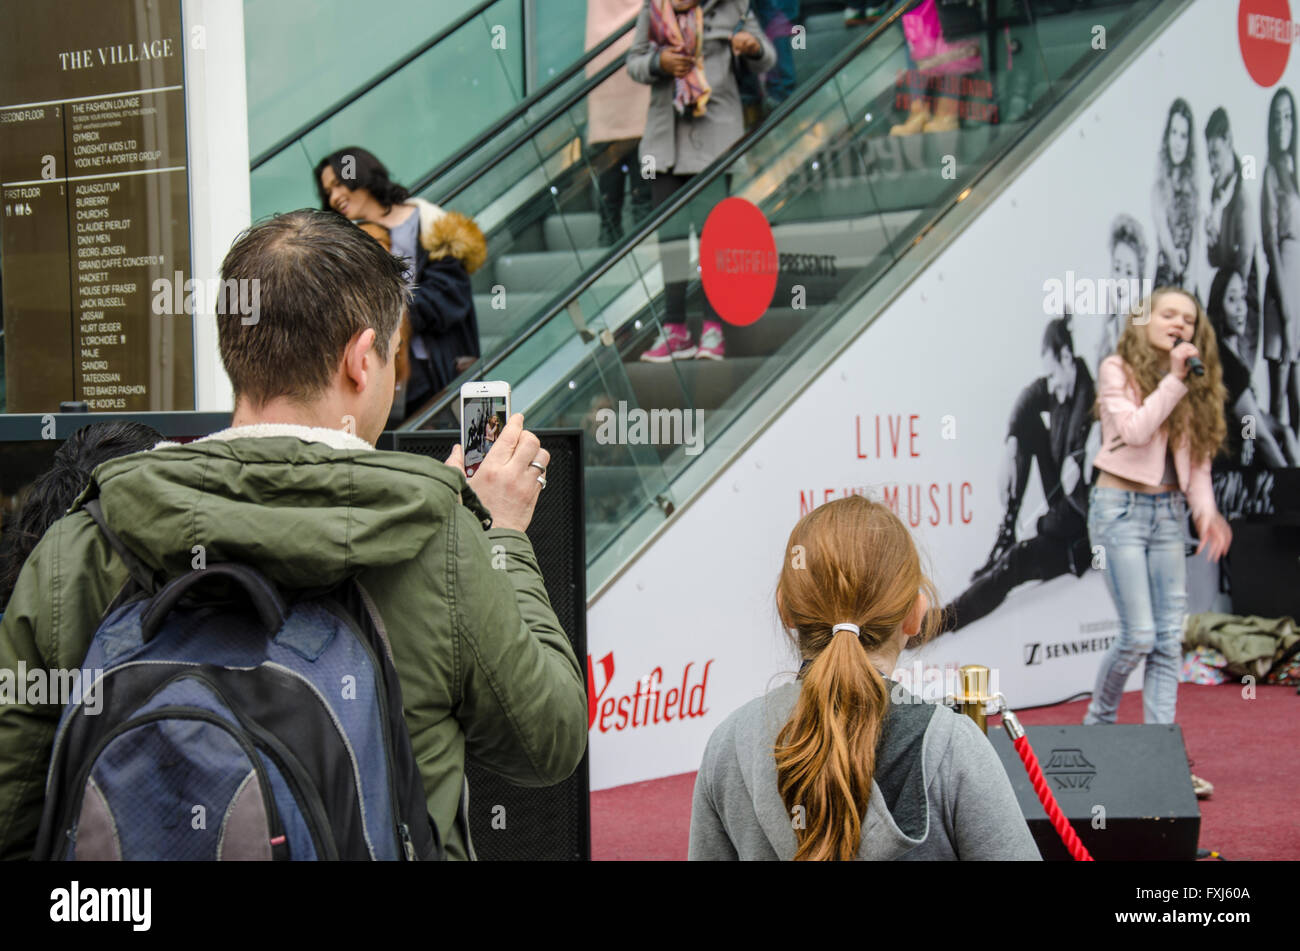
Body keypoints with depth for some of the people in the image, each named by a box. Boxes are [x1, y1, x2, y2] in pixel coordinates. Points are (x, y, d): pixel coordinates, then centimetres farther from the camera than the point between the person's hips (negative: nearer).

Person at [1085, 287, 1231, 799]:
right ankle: (1099, 723, 15)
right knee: (1139, 635, -10)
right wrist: (1174, 379, -18)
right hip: (1121, 508, -5)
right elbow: (1135, 429, -19)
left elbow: (1196, 455, 11)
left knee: (1169, 639, 0)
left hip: (1167, 512, 5)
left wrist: (1204, 507, -5)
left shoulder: (1194, 385, 11)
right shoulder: (1117, 371, -4)